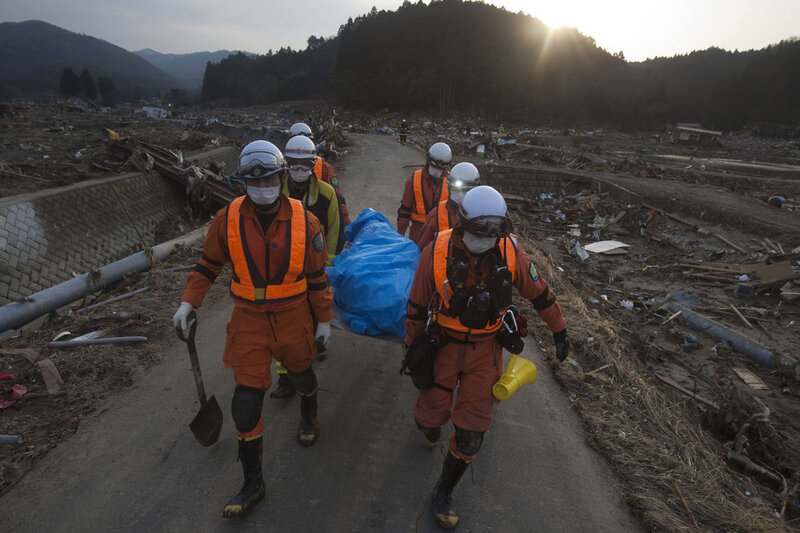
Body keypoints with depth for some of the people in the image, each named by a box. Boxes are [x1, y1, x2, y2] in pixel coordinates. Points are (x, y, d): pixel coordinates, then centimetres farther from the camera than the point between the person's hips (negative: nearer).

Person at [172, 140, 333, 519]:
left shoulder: (304, 221, -12)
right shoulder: (227, 219, -11)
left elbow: (317, 276, -3)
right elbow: (208, 264, 4)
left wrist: (324, 318, 2)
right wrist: (189, 302, -5)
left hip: (293, 317, 0)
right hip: (249, 321, 0)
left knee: (301, 373, 22)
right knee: (246, 400, 2)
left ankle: (309, 416, 60)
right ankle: (252, 484, 22)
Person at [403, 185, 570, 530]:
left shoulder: (510, 252, -13)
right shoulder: (437, 252, -18)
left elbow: (539, 293, 2)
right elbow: (417, 305, -5)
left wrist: (560, 333, 11)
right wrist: (412, 347, 4)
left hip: (486, 350, 1)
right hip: (442, 345, -1)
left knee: (471, 433, 5)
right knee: (428, 418, 12)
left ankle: (444, 492, 31)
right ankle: (432, 428, 53)